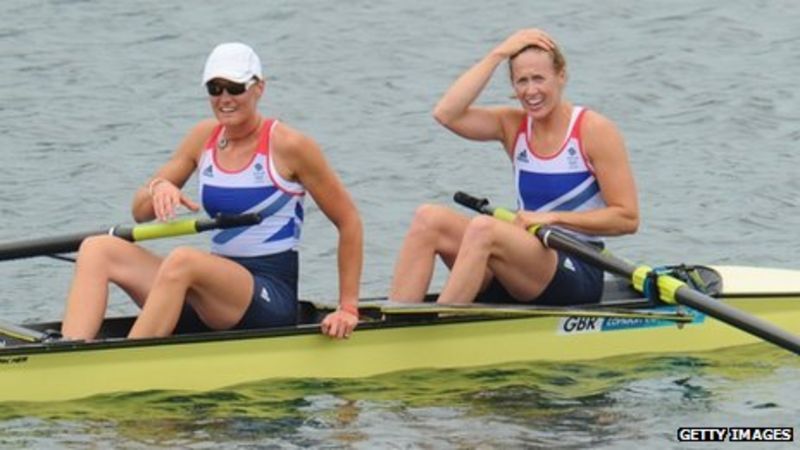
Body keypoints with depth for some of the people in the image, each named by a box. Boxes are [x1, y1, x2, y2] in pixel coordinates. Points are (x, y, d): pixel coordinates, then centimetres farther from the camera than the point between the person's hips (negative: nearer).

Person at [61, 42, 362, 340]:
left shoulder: (286, 145, -6)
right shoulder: (205, 137, 10)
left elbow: (348, 221, -1)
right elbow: (140, 212, 12)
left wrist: (348, 308, -5)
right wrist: (158, 189, -13)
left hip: (272, 300, -6)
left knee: (182, 261, -36)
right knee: (98, 249, -11)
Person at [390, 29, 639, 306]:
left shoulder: (593, 131, -4)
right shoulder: (513, 125, 11)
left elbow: (627, 218, -8)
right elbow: (446, 114, -7)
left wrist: (552, 218, -13)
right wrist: (498, 55, -5)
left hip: (577, 275, -6)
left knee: (484, 228, -32)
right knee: (429, 219, -17)